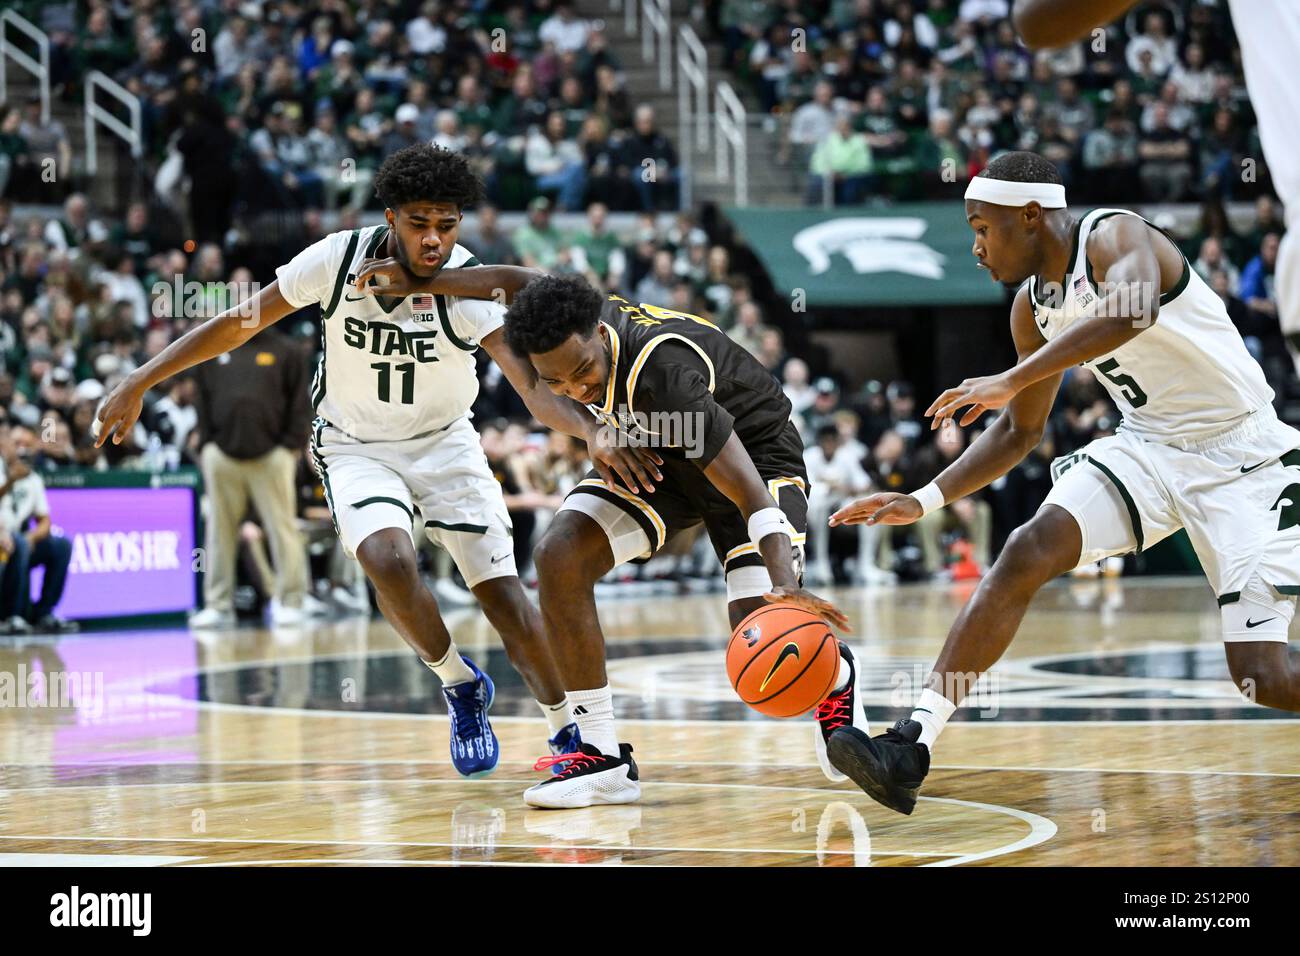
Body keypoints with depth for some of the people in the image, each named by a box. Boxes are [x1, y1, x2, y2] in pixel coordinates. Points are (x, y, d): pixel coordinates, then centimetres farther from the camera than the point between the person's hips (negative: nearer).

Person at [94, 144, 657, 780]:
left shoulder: (469, 285, -23)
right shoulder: (338, 260, -21)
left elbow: (535, 385, -34)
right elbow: (236, 325, -10)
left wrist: (592, 432, -54)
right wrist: (137, 385, -11)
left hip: (444, 443, 0)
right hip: (355, 448, 0)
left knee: (503, 594, -8)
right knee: (388, 561, -27)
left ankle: (568, 731, 12)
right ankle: (460, 687, -1)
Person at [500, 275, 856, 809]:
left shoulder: (660, 371, -41)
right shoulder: (572, 330, -22)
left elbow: (751, 493, -43)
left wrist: (784, 585, -58)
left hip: (752, 448, -6)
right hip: (656, 451, 6)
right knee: (558, 557, -18)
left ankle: (836, 678, 15)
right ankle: (602, 757, -10)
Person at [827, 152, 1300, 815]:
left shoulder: (1115, 237, -19)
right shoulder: (1033, 307, 4)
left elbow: (1134, 310, -44)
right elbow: (1019, 432, 16)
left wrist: (1010, 381, -40)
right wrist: (925, 501, 5)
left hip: (1241, 455, -6)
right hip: (1148, 447, 6)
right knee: (1027, 553, -17)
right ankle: (911, 748, -18)